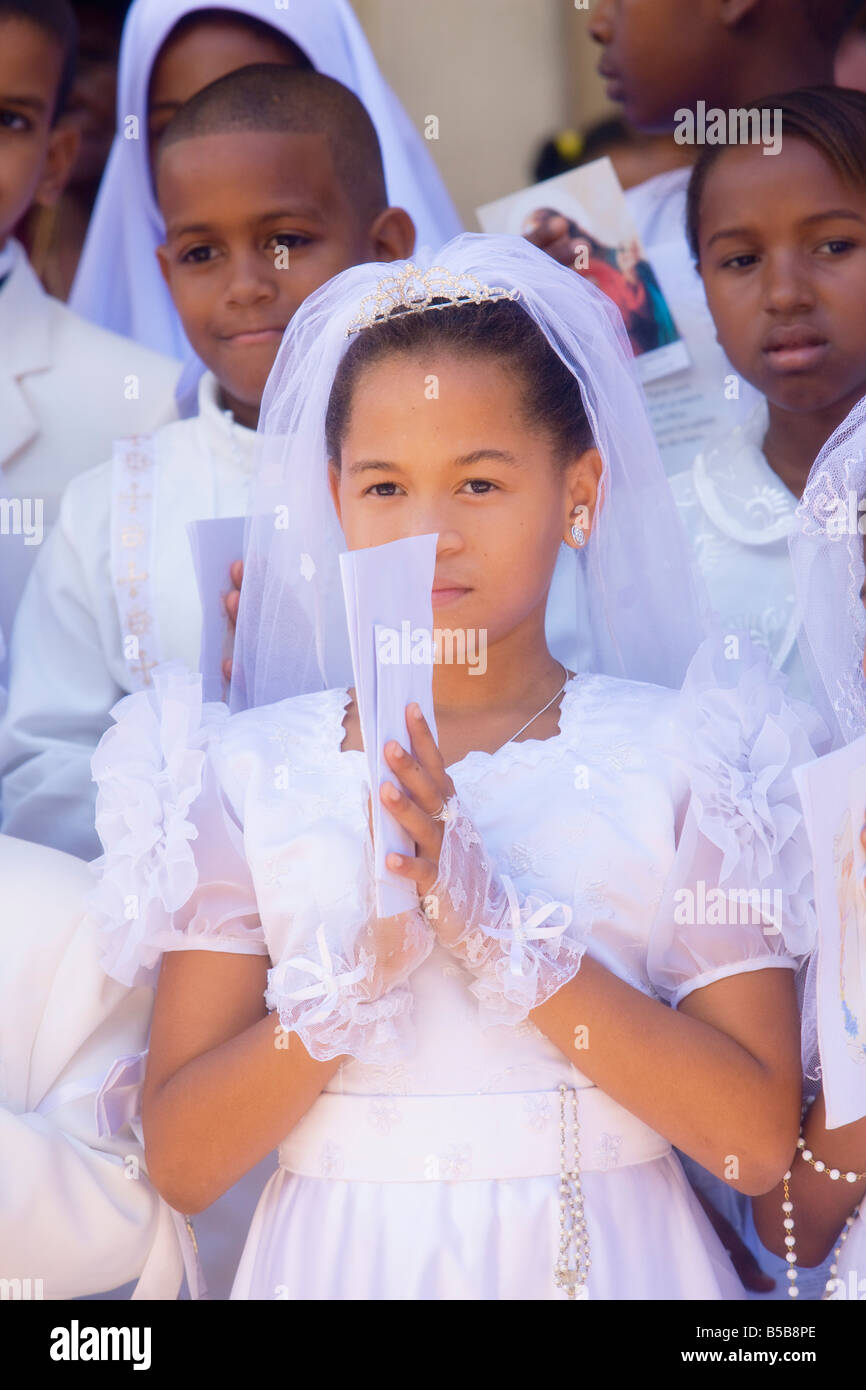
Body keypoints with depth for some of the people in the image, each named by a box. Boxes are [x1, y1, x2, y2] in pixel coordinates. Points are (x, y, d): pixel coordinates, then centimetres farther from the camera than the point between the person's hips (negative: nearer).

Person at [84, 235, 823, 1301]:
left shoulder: (679, 756, -5)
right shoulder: (252, 770, -2)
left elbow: (758, 1142, -12)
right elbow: (181, 1164, -7)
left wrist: (502, 930, -20)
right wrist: (369, 961, -21)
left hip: (606, 1256, 0)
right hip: (347, 1260, 1)